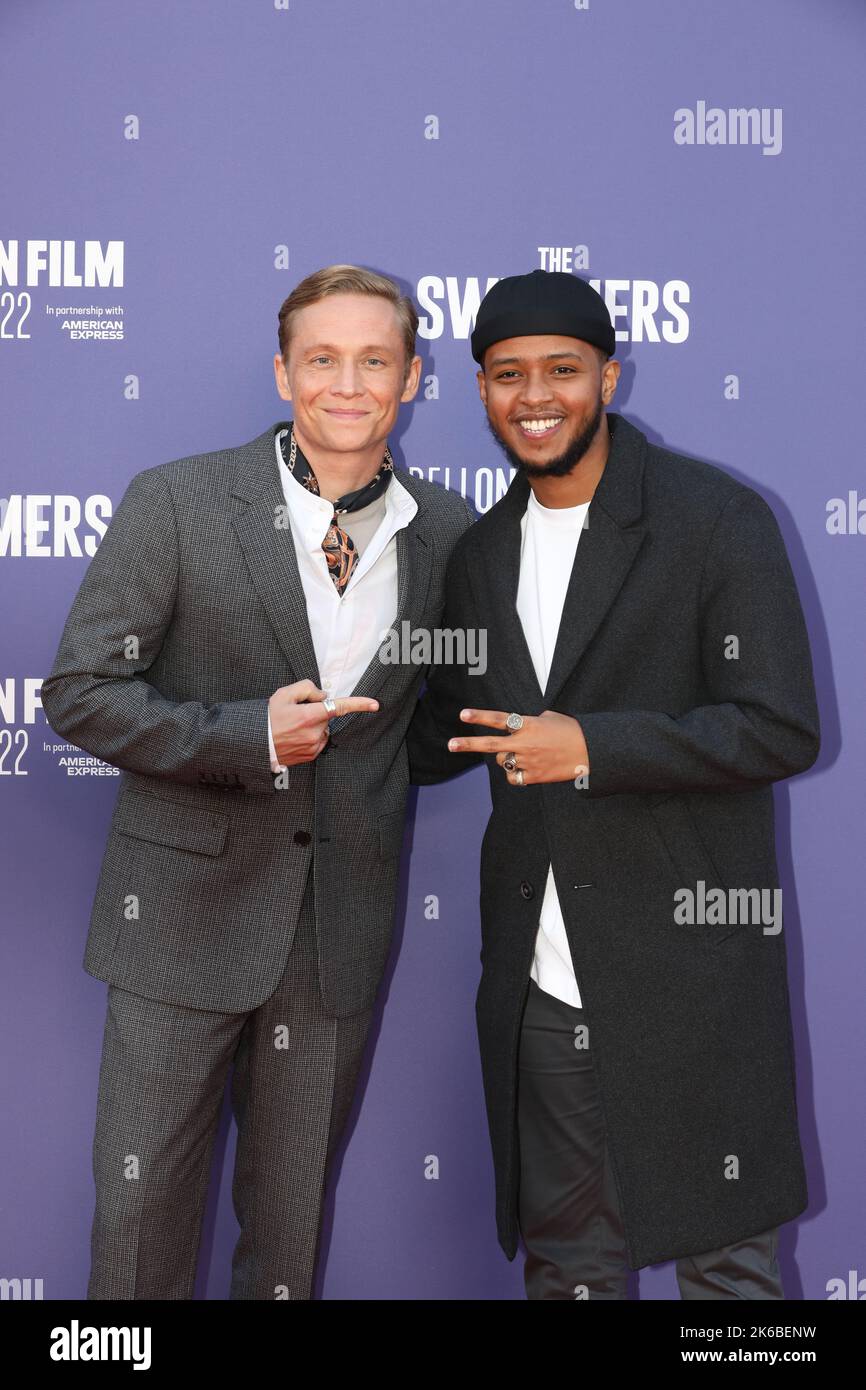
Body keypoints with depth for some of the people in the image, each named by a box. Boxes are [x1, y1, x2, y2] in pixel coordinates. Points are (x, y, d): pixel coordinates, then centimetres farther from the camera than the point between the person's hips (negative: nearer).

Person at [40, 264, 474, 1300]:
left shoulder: (446, 531, 2)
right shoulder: (176, 503, -7)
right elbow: (81, 692, -9)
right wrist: (247, 737, -19)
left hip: (343, 930, 2)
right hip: (189, 907, -2)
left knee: (293, 1216, 16)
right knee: (142, 1204, 8)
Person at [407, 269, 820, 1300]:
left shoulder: (717, 518, -8)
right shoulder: (479, 555, 11)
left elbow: (781, 729, -14)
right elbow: (442, 738, 21)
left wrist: (593, 745, -21)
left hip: (688, 972, -5)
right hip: (541, 989, 5)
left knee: (725, 1261, 8)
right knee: (567, 1262, 18)